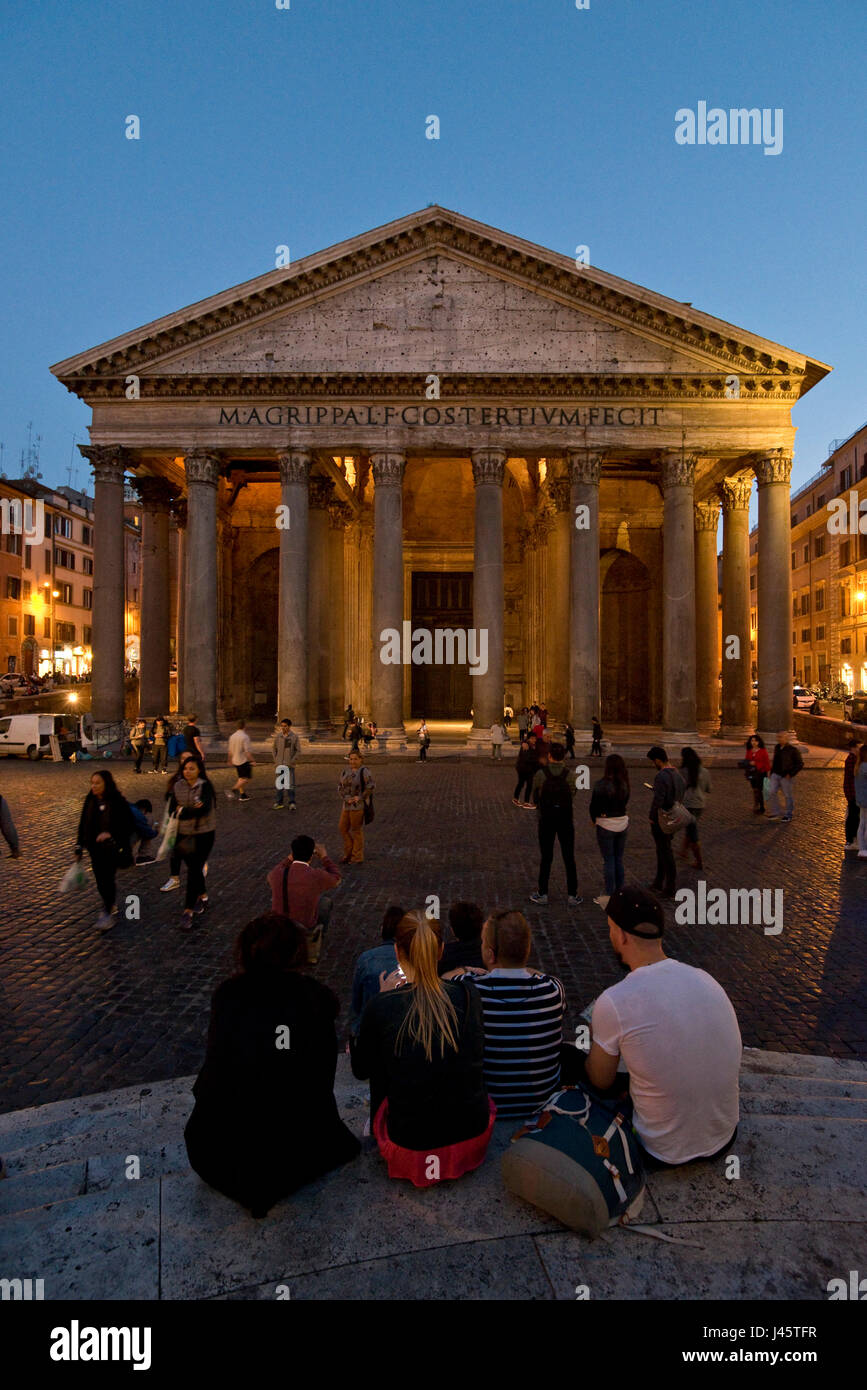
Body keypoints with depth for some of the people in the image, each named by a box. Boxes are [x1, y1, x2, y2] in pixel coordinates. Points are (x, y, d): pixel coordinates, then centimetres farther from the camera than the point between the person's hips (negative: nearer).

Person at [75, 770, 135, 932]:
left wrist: (110, 834, -25)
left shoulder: (118, 802, -13)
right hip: (95, 848, 6)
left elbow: (127, 825, -11)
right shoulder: (90, 801, 3)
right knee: (100, 880, 12)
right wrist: (79, 847, 10)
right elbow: (83, 824, 11)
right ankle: (112, 906, 32)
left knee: (106, 879, -8)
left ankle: (108, 914, 3)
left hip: (112, 847, -5)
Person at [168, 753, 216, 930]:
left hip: (203, 834, -5)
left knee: (194, 870, -8)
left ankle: (188, 912, -4)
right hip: (184, 834, 5)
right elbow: (172, 809, -2)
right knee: (193, 867, 16)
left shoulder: (205, 786, -11)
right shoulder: (178, 786, 4)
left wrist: (182, 812, -15)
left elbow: (205, 809, -23)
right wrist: (192, 810, -18)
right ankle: (202, 897, 40)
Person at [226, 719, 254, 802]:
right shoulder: (245, 737, -17)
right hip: (244, 761, -8)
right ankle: (233, 790, -18)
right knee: (246, 778, -4)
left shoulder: (232, 736, 6)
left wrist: (230, 760, 23)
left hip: (235, 761, 8)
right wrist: (252, 761, -14)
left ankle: (242, 795, 19)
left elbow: (230, 750, 13)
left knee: (240, 778, 16)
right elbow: (247, 751, -20)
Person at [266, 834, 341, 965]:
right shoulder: (317, 876, -22)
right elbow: (336, 878, 3)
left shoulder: (277, 873, -15)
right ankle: (312, 947, 33)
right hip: (306, 928, -2)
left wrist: (289, 859, 15)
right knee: (326, 902, 23)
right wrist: (324, 857, 15)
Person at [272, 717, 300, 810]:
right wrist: (276, 759, 2)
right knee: (279, 783, 8)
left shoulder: (294, 736, -4)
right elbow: (273, 748, 13)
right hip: (280, 764, 3)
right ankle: (278, 802, 16)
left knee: (290, 784, -2)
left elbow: (298, 750, -1)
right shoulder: (278, 736, 4)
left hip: (290, 764, -3)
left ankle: (292, 803, 5)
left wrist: (293, 760, -10)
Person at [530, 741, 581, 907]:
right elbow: (572, 794, 0)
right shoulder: (569, 775, -9)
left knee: (546, 857, 10)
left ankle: (543, 894, 17)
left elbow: (535, 798, -1)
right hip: (565, 820, 1)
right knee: (569, 857, 10)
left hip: (546, 820, 0)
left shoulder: (540, 774, -11)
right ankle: (572, 896, 15)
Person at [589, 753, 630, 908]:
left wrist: (594, 819, 5)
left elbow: (594, 804, -12)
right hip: (622, 823, 5)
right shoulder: (625, 783, -3)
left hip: (606, 825, -5)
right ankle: (619, 892, 23)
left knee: (608, 860, 4)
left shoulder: (602, 784, -18)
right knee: (619, 859, 15)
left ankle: (609, 895, 8)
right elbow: (626, 802, 4)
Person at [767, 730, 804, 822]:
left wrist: (791, 774, -16)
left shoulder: (793, 749, -13)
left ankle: (788, 815, 20)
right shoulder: (777, 747, 7)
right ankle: (775, 813, 9)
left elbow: (800, 764, -10)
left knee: (787, 795, 5)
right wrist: (772, 772, 16)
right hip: (775, 775, 6)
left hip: (786, 776, -6)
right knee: (771, 792, -2)